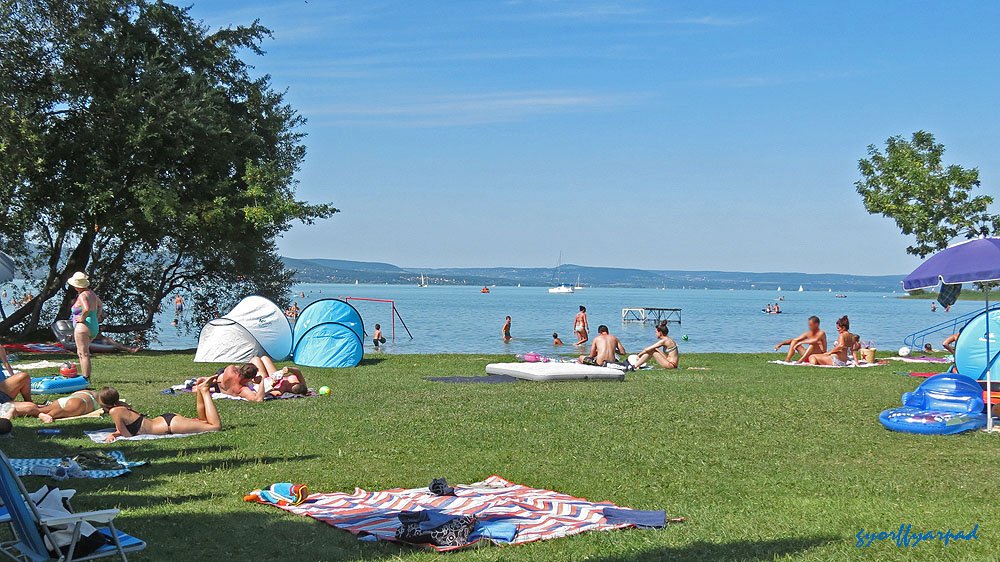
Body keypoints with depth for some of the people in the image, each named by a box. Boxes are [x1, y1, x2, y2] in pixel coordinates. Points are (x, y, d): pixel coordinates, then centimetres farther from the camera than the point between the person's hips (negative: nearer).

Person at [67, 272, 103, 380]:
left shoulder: (82, 296, -14)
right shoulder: (92, 293, 14)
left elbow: (86, 309, -33)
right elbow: (100, 305, 32)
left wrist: (82, 318, -16)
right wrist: (97, 318, 22)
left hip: (83, 327, -9)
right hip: (94, 328, 9)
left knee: (84, 354, -7)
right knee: (80, 352, 20)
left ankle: (86, 379, -8)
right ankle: (85, 376, 21)